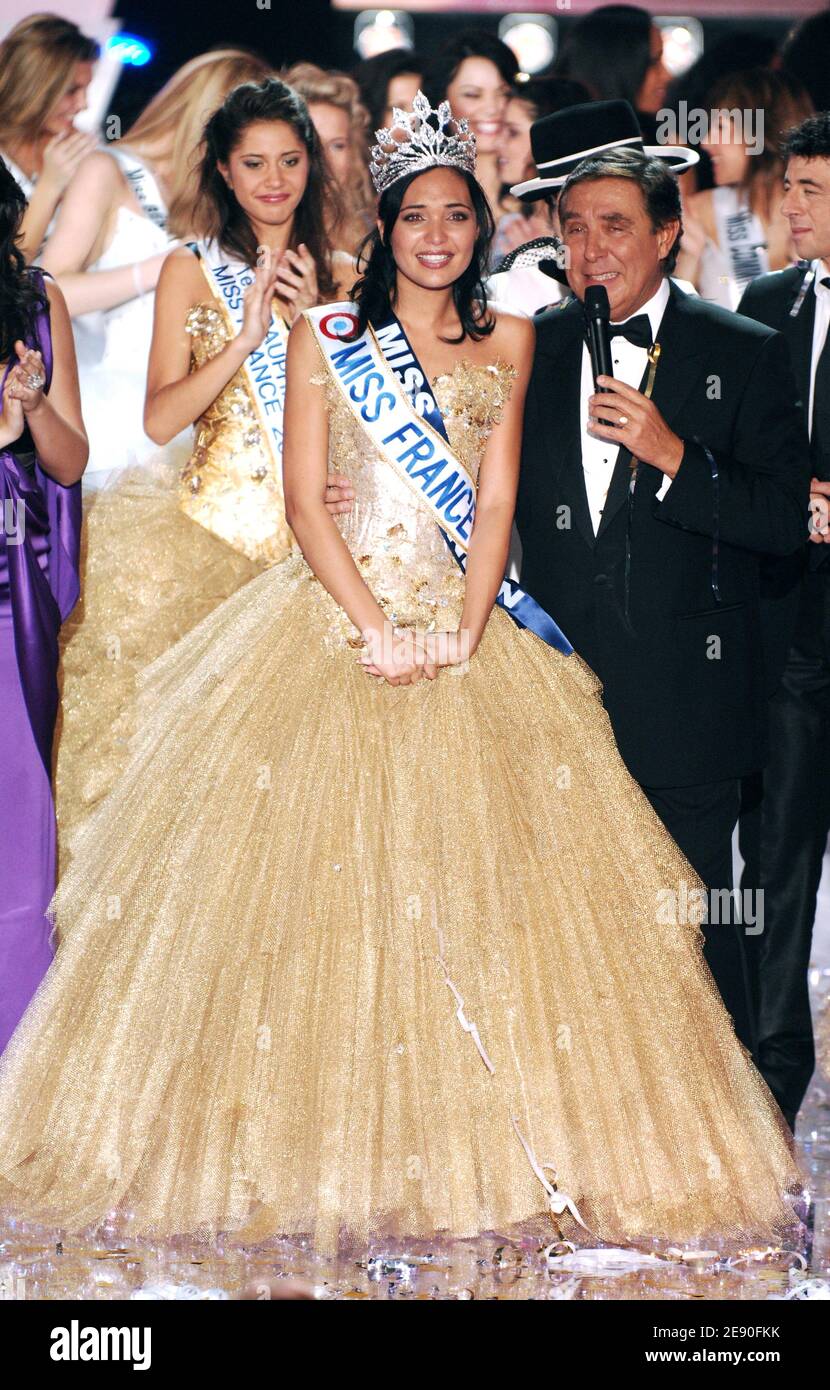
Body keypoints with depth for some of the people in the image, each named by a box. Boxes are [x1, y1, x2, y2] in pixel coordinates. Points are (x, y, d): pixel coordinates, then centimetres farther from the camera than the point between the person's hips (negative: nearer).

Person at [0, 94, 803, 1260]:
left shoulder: (505, 344, 11)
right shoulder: (325, 334, 6)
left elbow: (496, 503, 4)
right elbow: (304, 498, -1)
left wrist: (462, 636, -10)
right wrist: (375, 629, -13)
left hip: (466, 625, 2)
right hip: (337, 616, -2)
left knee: (478, 883, -3)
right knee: (318, 881, -5)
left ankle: (483, 1153, 4)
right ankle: (323, 1156, 2)